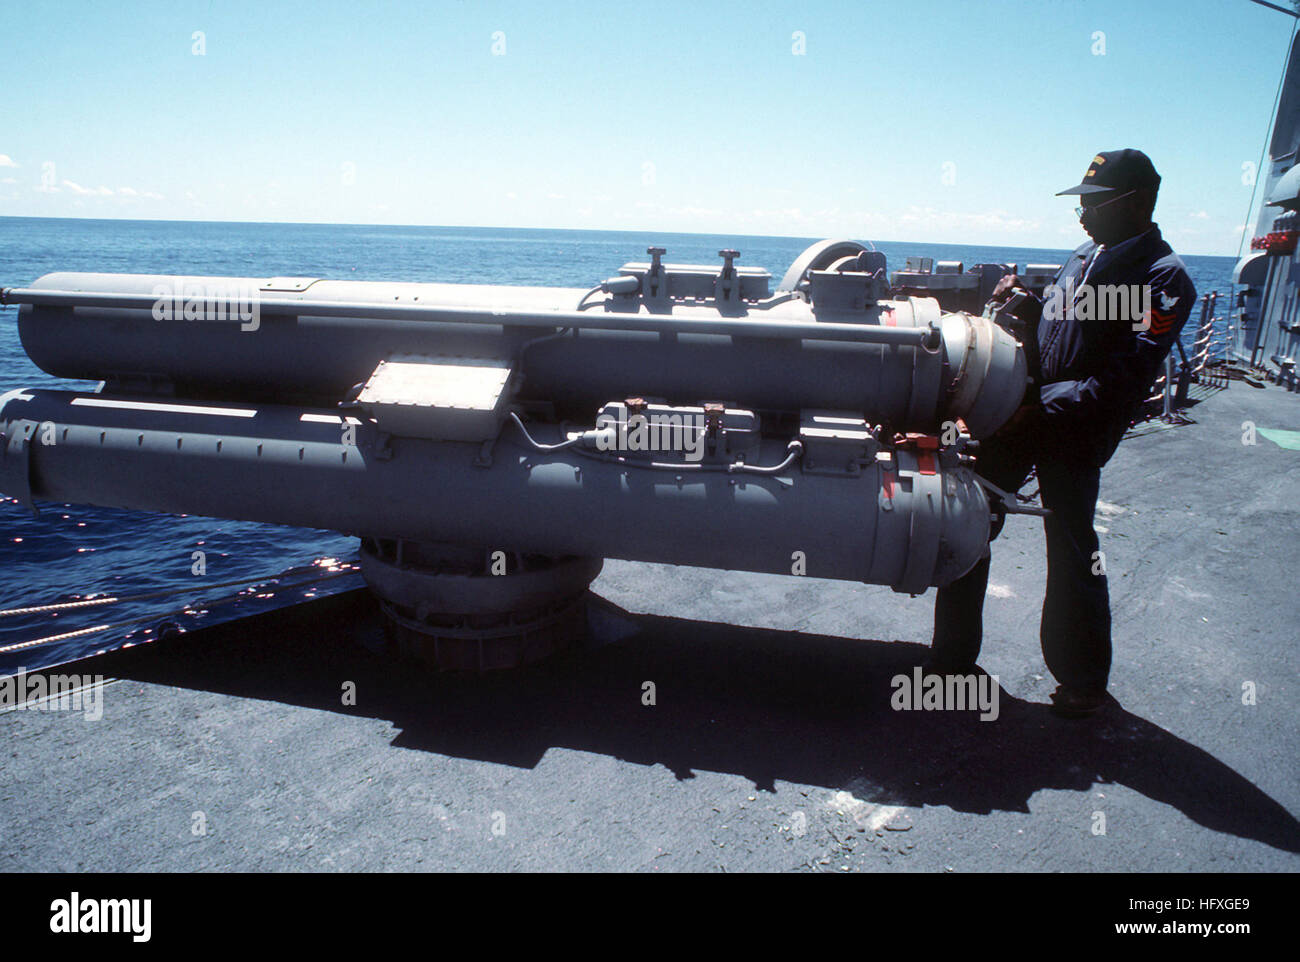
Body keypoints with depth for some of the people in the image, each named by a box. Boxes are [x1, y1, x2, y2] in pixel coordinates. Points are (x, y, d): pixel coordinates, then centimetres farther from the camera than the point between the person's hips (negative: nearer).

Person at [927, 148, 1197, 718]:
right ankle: (951, 659, 20)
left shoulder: (1163, 278, -10)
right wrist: (1024, 302, 4)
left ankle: (1084, 682, 24)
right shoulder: (1085, 256, 15)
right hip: (1026, 414, 7)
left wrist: (1043, 411, -25)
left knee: (1072, 555, 1)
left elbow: (1124, 378, -19)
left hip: (1075, 437, -7)